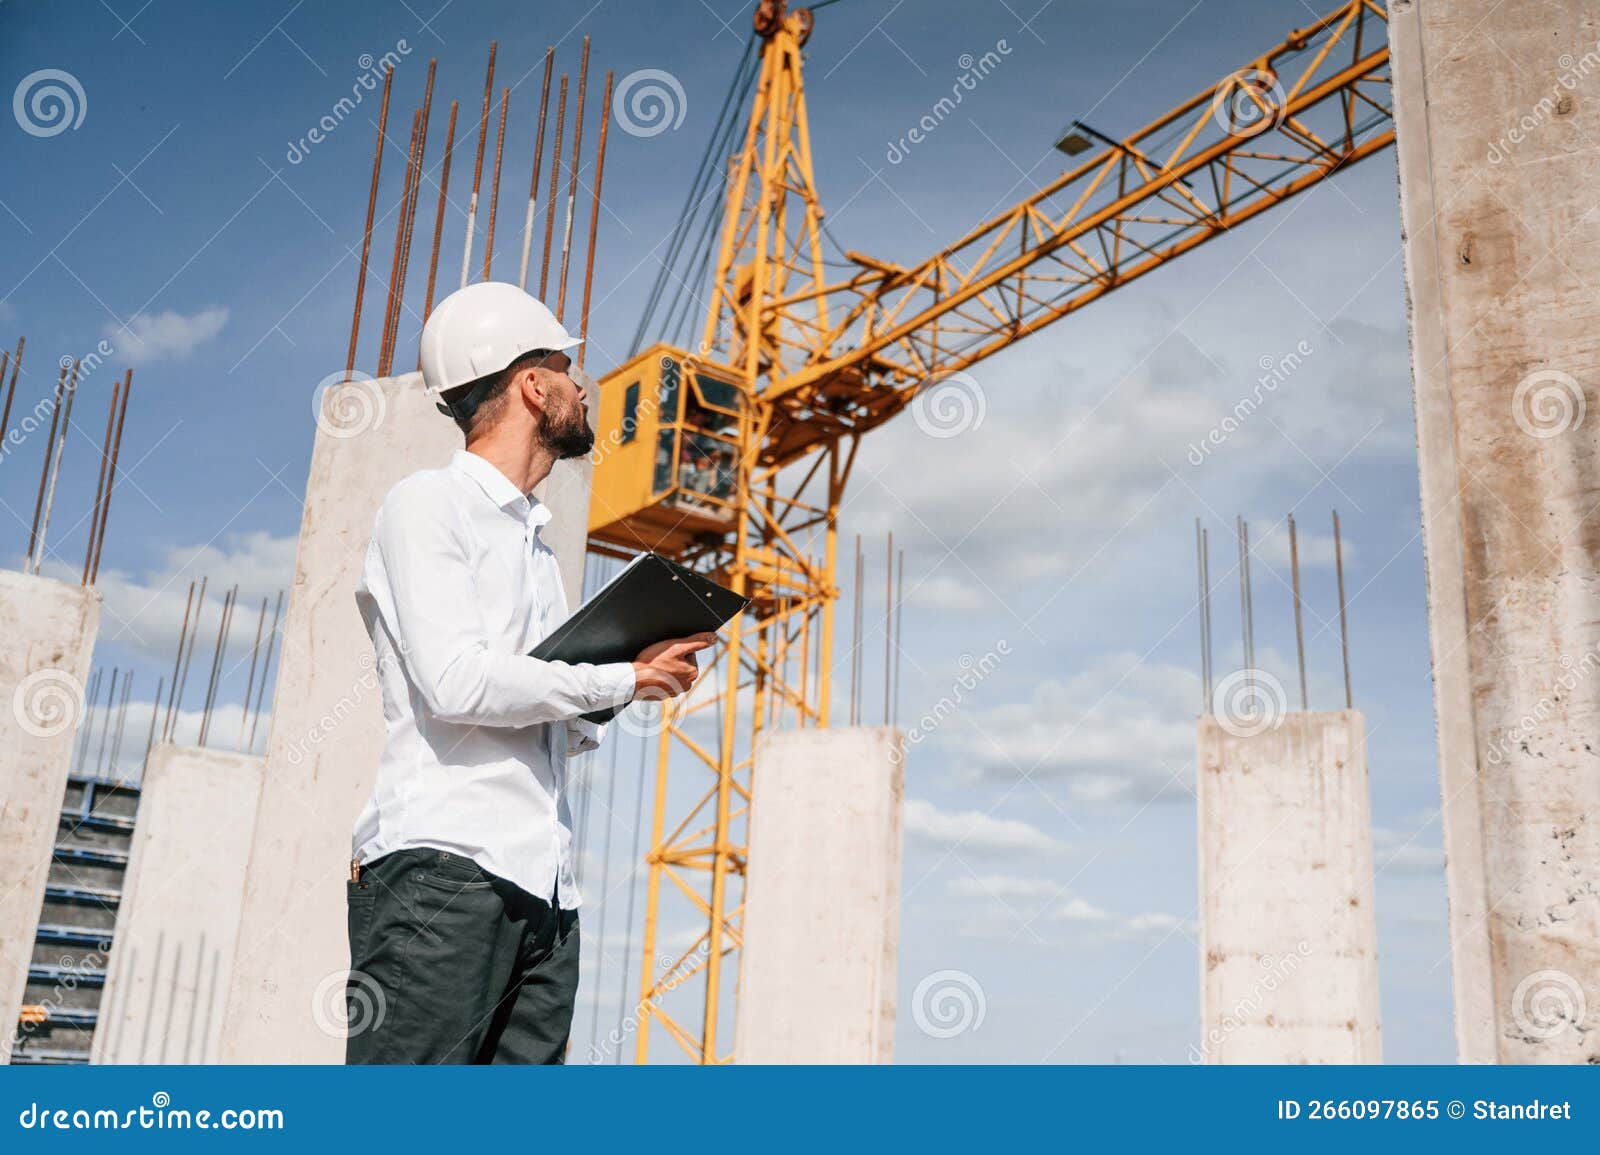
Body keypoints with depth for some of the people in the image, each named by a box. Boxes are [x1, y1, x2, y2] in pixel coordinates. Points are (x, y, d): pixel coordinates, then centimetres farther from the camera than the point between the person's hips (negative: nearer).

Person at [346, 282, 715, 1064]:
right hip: (442, 865, -8)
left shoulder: (534, 538, 24)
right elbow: (458, 684, -14)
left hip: (544, 886, 8)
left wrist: (622, 691, 5)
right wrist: (619, 679, -5)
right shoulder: (429, 504, 1)